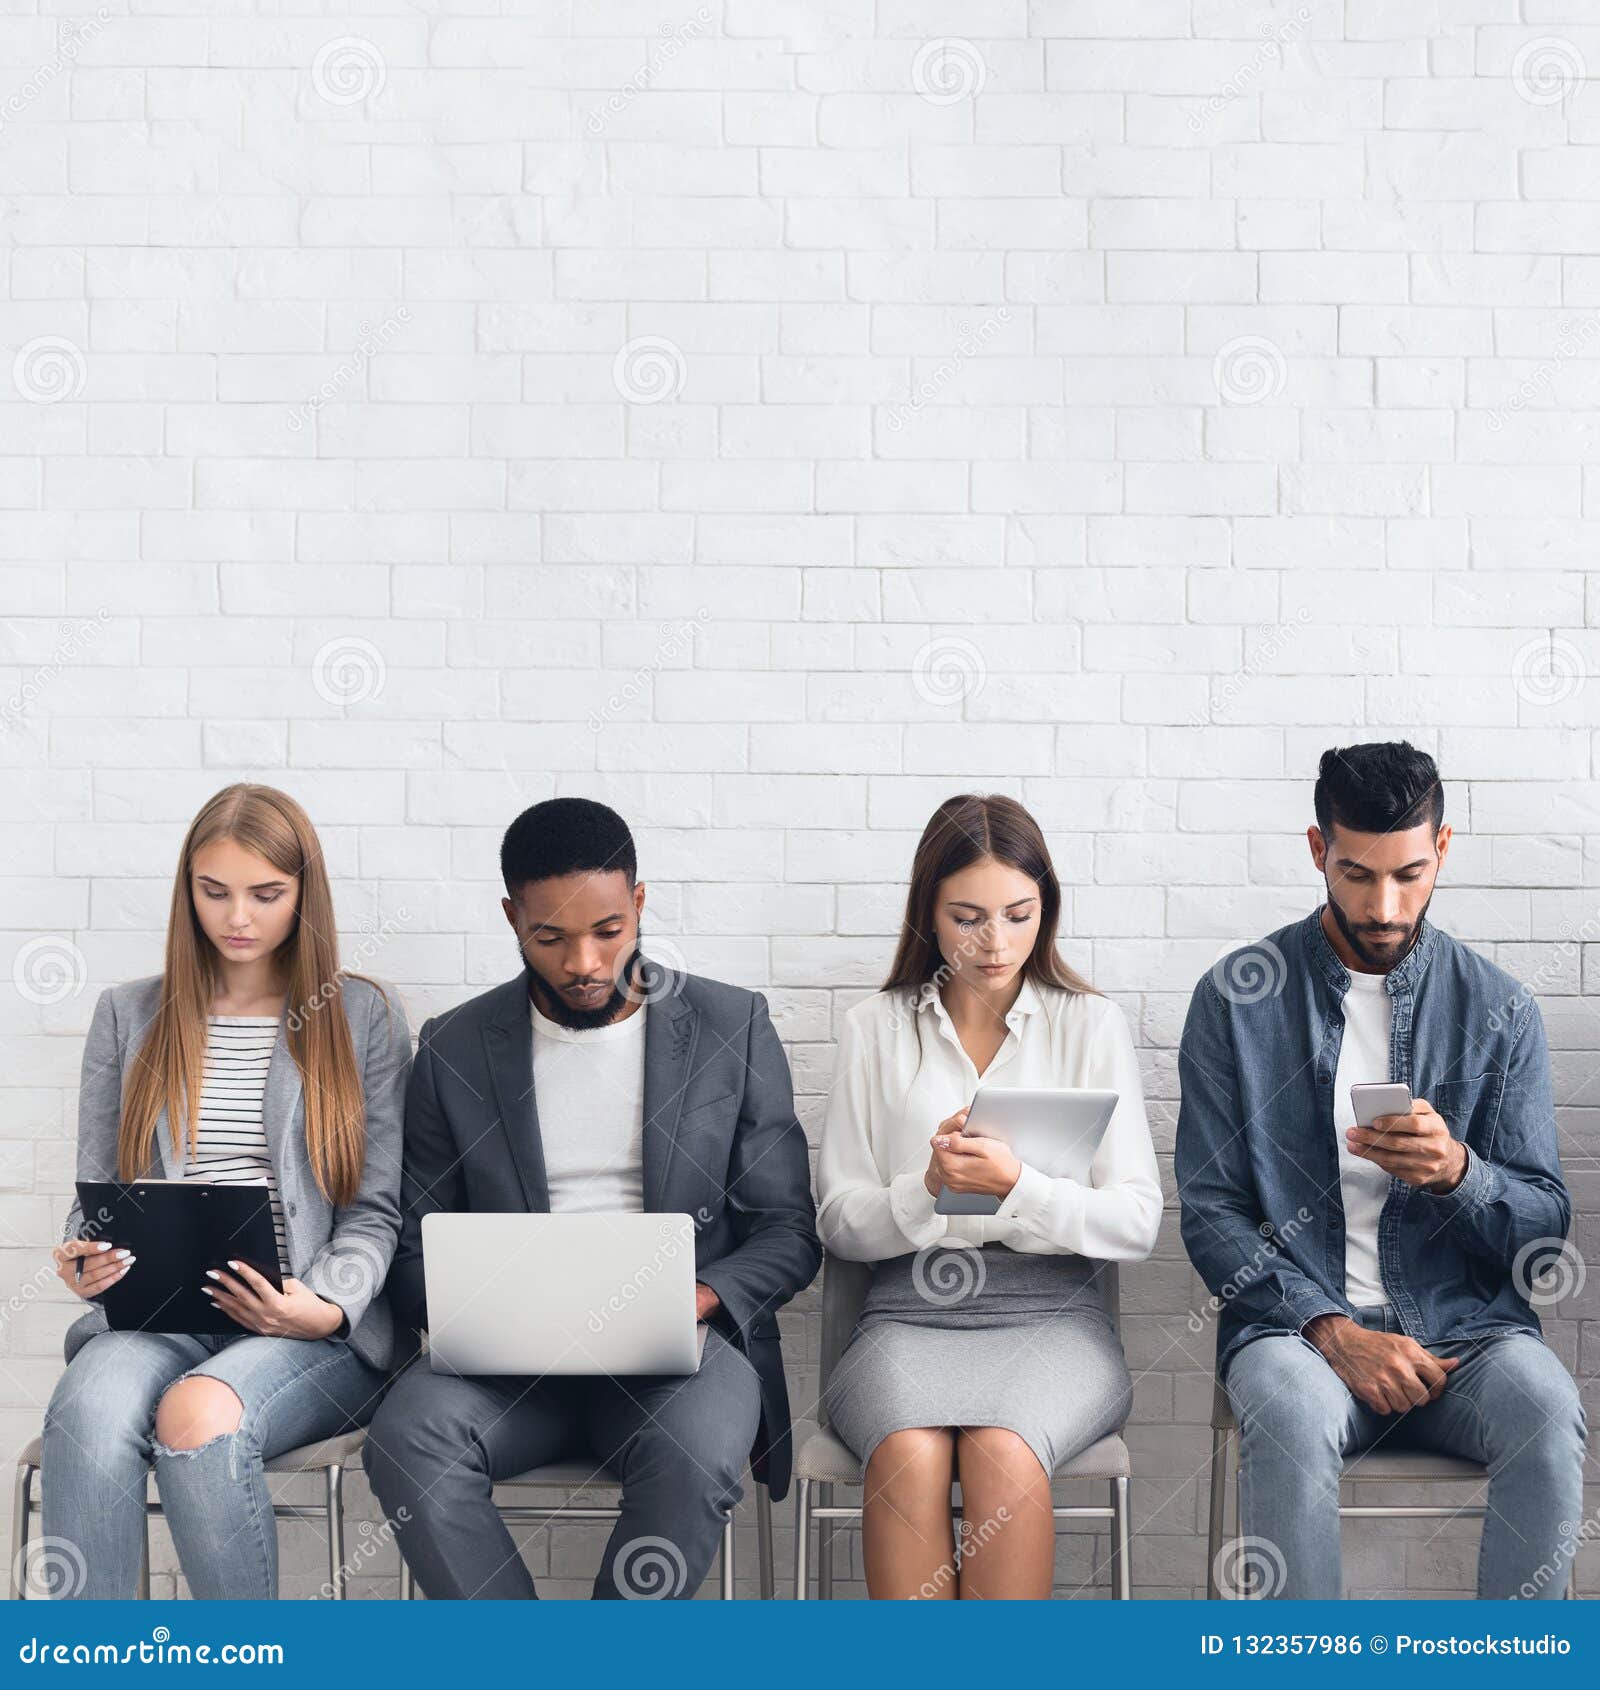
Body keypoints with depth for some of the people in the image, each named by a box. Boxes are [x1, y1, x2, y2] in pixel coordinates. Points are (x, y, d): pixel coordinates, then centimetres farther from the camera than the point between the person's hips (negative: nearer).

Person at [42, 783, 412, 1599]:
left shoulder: (364, 1016, 12)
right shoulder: (129, 1014, 19)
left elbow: (377, 1210, 7)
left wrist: (324, 1308, -13)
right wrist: (85, 1262, -7)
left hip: (316, 1332, -2)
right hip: (155, 1316, 2)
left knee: (199, 1416, -35)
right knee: (90, 1410, -34)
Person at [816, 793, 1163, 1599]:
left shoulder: (1091, 1025, 9)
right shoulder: (877, 1028, 12)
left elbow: (1137, 1223, 1)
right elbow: (838, 1220, 8)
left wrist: (1018, 1187, -16)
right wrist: (928, 1189, -12)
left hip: (1050, 1313, -1)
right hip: (908, 1311, 1)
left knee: (1002, 1453, -33)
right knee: (909, 1454, -32)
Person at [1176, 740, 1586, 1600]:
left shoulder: (1499, 1010, 8)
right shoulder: (1235, 998, 5)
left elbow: (1545, 1227, 7)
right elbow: (1209, 1211, 1)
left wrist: (1456, 1171, -16)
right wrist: (1329, 1330, -14)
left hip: (1464, 1326, 1)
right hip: (1296, 1319, -1)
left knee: (1548, 1415, -30)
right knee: (1291, 1415, -35)